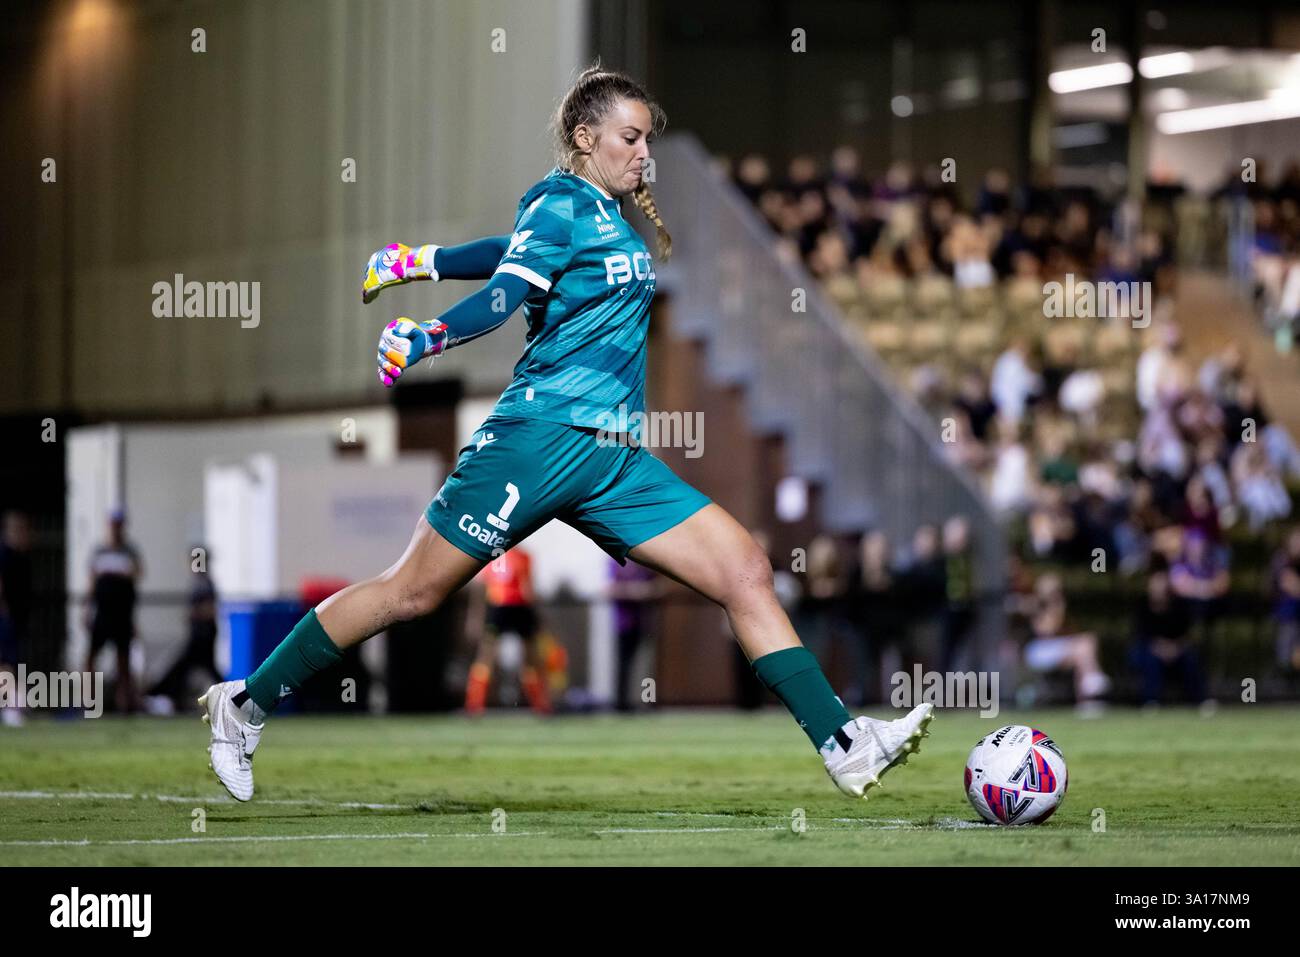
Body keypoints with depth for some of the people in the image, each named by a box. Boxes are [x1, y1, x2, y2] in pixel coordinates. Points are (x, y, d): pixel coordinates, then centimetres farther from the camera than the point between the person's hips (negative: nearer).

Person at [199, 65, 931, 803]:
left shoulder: (611, 216, 18)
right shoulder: (562, 205, -6)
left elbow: (515, 251, 29)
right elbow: (505, 295, -17)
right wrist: (425, 339, -32)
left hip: (616, 462, 8)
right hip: (543, 437, -8)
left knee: (747, 572, -3)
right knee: (415, 591, -1)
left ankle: (847, 747, -4)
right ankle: (246, 706, 13)